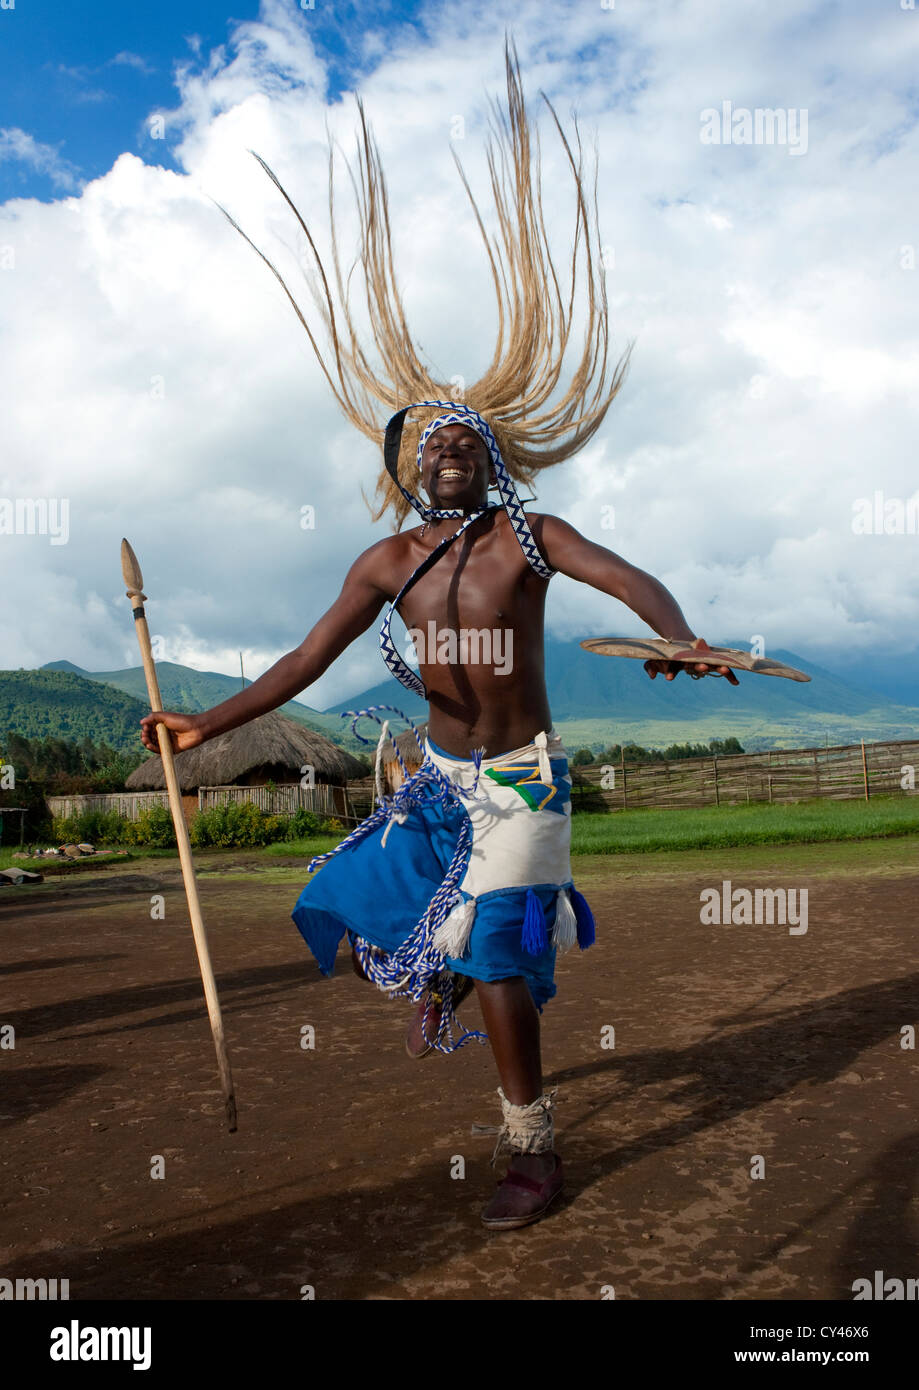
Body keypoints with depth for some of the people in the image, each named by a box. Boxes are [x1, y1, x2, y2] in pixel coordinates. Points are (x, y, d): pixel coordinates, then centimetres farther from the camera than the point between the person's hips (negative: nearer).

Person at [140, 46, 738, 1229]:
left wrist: (679, 636, -47)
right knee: (355, 904, 7)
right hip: (440, 778, 5)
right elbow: (309, 658, -4)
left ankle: (534, 1152, 11)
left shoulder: (533, 537, -10)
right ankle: (441, 981, 41)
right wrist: (211, 723, -13)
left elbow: (631, 577, -25)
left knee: (494, 956, -7)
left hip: (522, 778, -4)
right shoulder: (386, 562, 0)